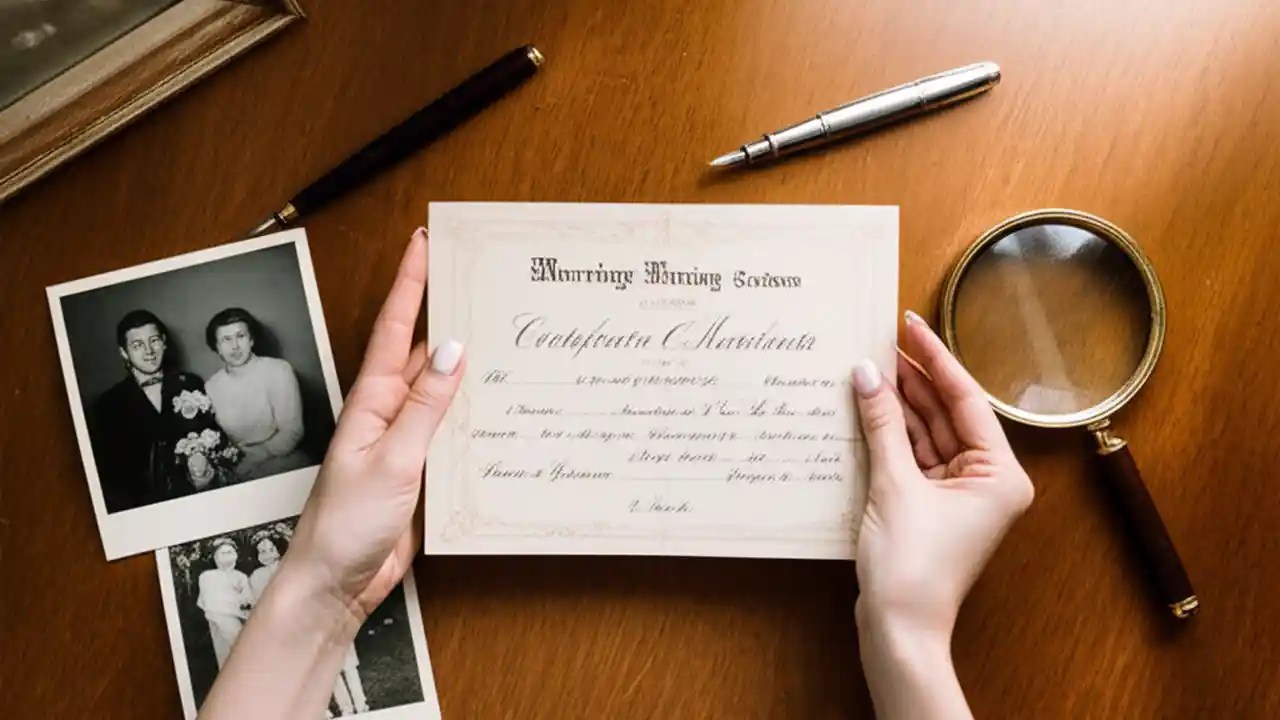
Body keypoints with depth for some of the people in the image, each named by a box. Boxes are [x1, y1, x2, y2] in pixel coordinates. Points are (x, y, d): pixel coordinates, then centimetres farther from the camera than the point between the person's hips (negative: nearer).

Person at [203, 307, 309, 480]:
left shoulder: (279, 370, -1)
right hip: (239, 469, 2)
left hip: (283, 461, -1)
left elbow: (292, 432, -6)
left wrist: (252, 459, -16)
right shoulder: (211, 387, 8)